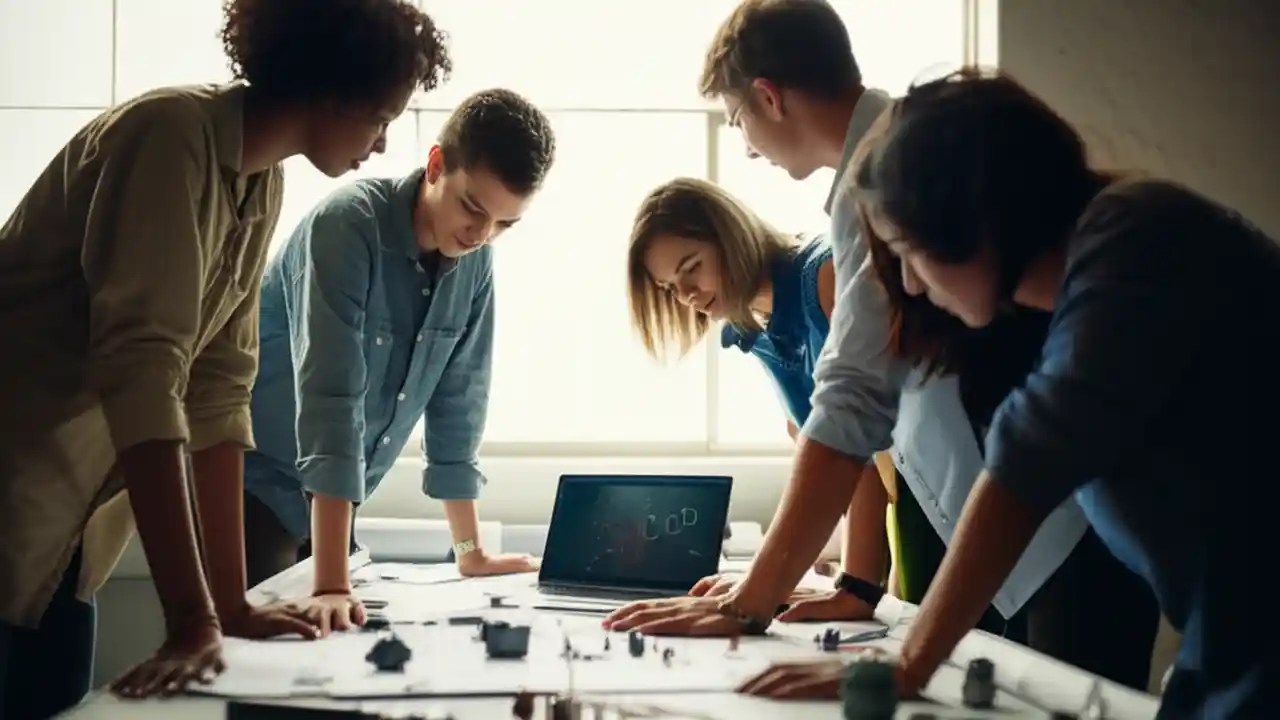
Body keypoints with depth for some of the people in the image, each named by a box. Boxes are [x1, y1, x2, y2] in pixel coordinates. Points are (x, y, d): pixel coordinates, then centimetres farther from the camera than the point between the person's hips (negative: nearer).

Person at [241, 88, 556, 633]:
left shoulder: (474, 260, -4)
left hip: (328, 501, 6)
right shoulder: (349, 225, -24)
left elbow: (458, 400, 4)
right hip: (253, 485, -6)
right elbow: (330, 397, -32)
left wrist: (471, 553, 5)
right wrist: (331, 585, -39)